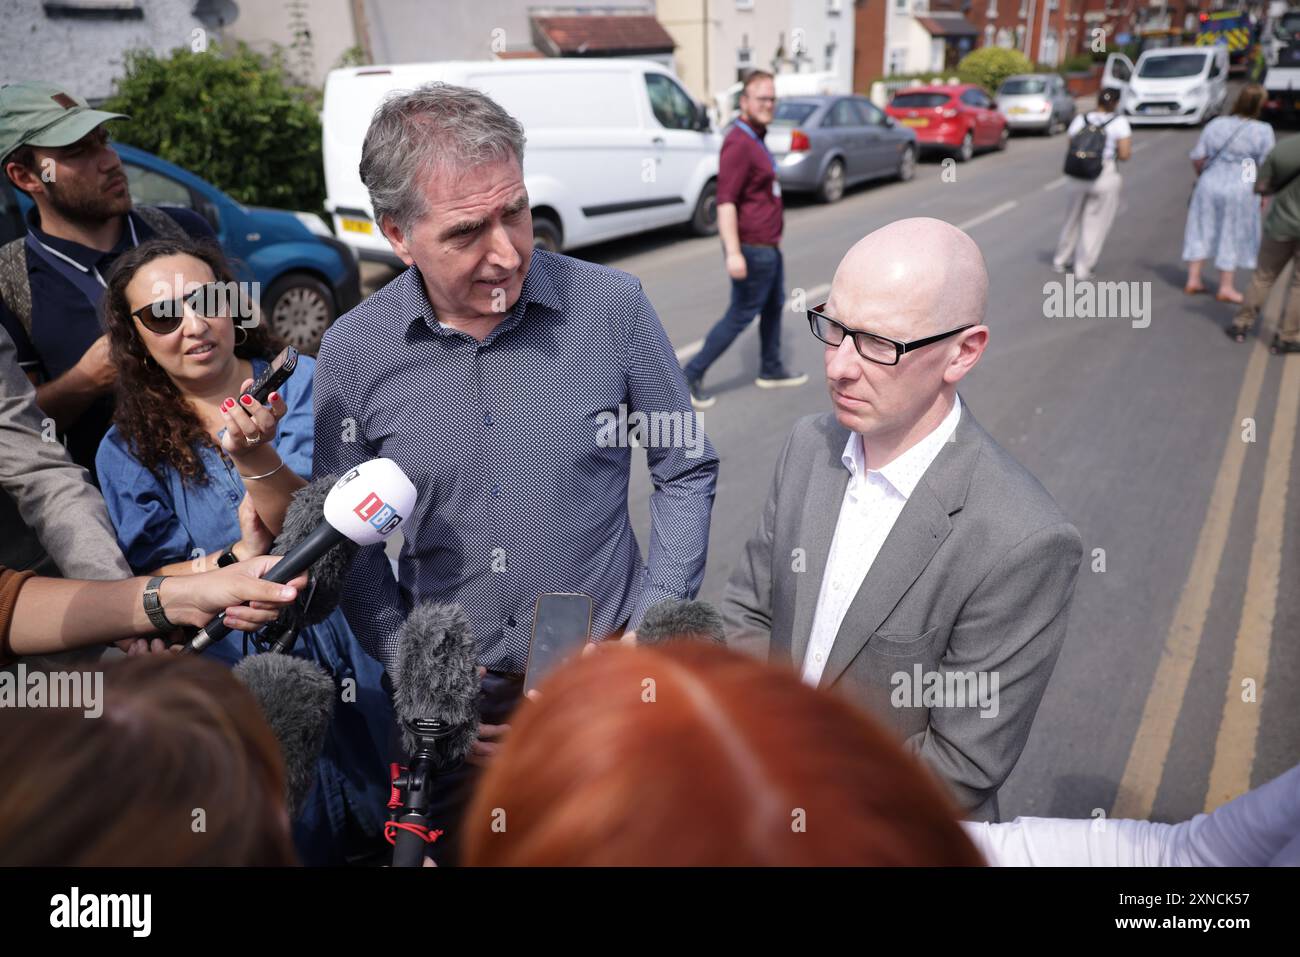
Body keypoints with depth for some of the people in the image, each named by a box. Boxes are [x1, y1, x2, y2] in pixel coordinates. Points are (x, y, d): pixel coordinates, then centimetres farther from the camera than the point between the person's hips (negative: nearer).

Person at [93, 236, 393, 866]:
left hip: (356, 646, 0)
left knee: (393, 815, 14)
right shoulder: (128, 448, -1)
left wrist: (254, 457, -33)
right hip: (239, 668, 1)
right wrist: (233, 561, -21)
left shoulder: (302, 382, -7)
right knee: (288, 838, 12)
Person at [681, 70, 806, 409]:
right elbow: (725, 202, -27)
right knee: (741, 315, -3)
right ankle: (693, 374, 4)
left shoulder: (756, 139, 12)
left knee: (774, 306, 20)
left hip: (769, 246, 10)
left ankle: (772, 370, 34)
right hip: (752, 248, -10)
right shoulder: (738, 144, -19)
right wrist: (733, 253, -32)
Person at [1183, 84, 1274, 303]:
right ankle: (1225, 287, 15)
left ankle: (1193, 280, 18)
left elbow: (1197, 158, 1)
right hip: (1241, 188, -3)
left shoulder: (1215, 124, -1)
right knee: (1232, 236, 8)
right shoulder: (1263, 131, -10)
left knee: (1202, 230, 14)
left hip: (1209, 184, 3)